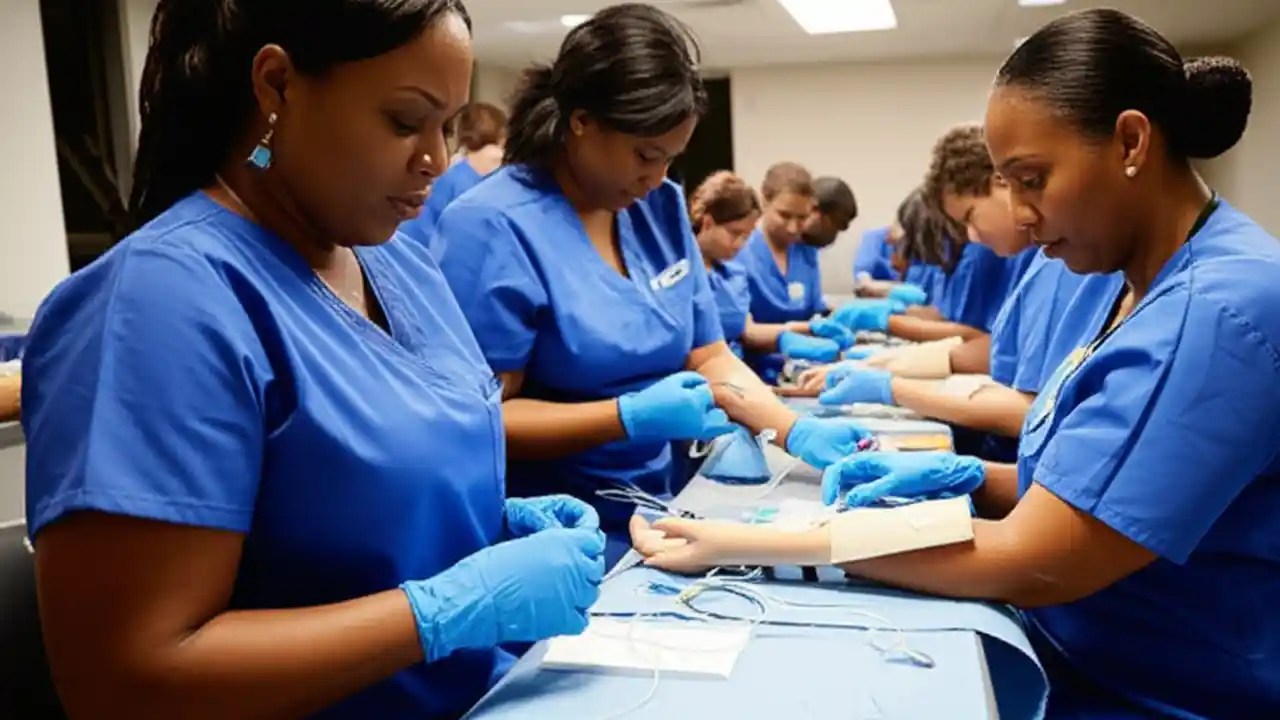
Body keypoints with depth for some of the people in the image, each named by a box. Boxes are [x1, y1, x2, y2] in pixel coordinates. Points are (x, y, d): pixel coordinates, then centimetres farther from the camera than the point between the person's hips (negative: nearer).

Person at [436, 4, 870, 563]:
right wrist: (631, 417, -24)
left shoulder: (663, 208, 5)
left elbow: (709, 355, 8)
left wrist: (798, 433, -7)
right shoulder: (491, 227, -16)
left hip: (650, 517, 7)